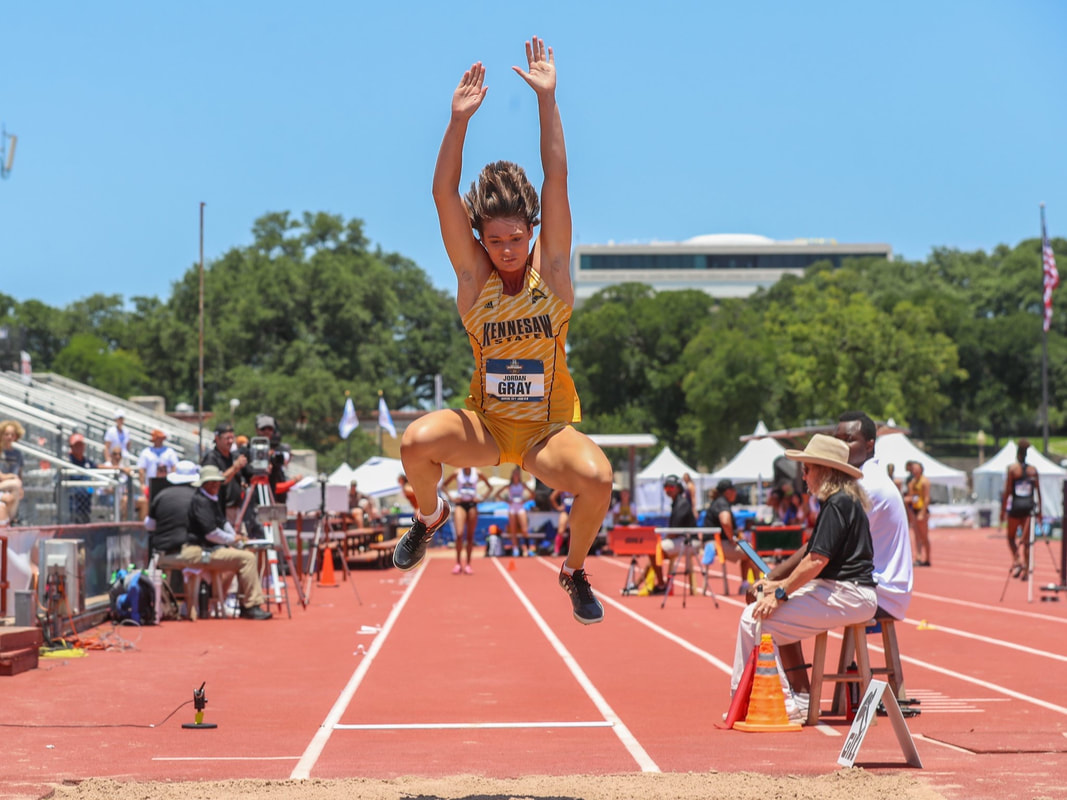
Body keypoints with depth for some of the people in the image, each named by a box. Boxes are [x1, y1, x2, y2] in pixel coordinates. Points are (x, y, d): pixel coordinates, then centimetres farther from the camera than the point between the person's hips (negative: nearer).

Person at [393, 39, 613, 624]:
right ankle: (429, 516, 7)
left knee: (596, 478, -31)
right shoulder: (473, 274, -5)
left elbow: (556, 180, -14)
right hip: (485, 426, 1)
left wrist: (547, 99, -21)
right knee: (417, 441, -29)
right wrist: (460, 119, -26)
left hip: (548, 431, -1)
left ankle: (576, 569, 2)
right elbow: (444, 193, -16)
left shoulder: (550, 268, -7)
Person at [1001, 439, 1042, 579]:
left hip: (1015, 505, -2)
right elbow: (1038, 491, 5)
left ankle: (1016, 560, -12)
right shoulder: (1033, 470, 4)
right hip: (1029, 505, 2)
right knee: (1025, 539, 6)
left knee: (1011, 537, 11)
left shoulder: (1012, 469, -4)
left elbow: (1007, 491, -6)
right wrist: (1039, 511, 11)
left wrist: (1003, 510, -2)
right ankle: (1026, 569, 3)